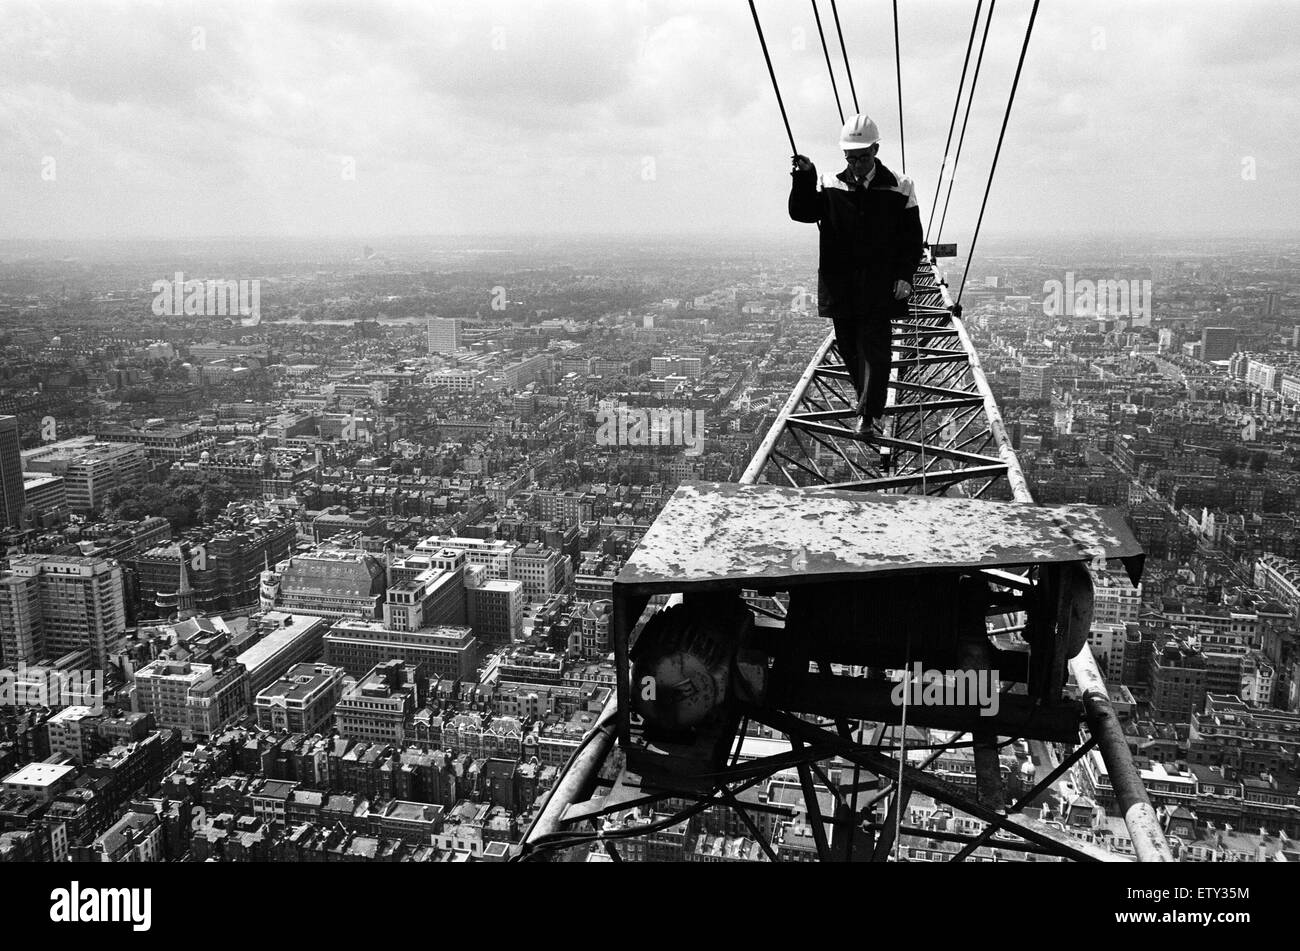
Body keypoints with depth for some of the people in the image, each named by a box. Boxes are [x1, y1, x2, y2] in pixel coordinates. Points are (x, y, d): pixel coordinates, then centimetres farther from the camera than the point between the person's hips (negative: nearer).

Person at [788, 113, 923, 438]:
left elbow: (912, 238, 3)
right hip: (841, 287, 3)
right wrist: (805, 178, -20)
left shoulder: (898, 188, 1)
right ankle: (872, 407, 28)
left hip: (880, 286, -3)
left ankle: (870, 414, -4)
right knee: (849, 349, 10)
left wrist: (904, 276, -9)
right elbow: (802, 213, -6)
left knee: (874, 348, -8)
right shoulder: (830, 185, 6)